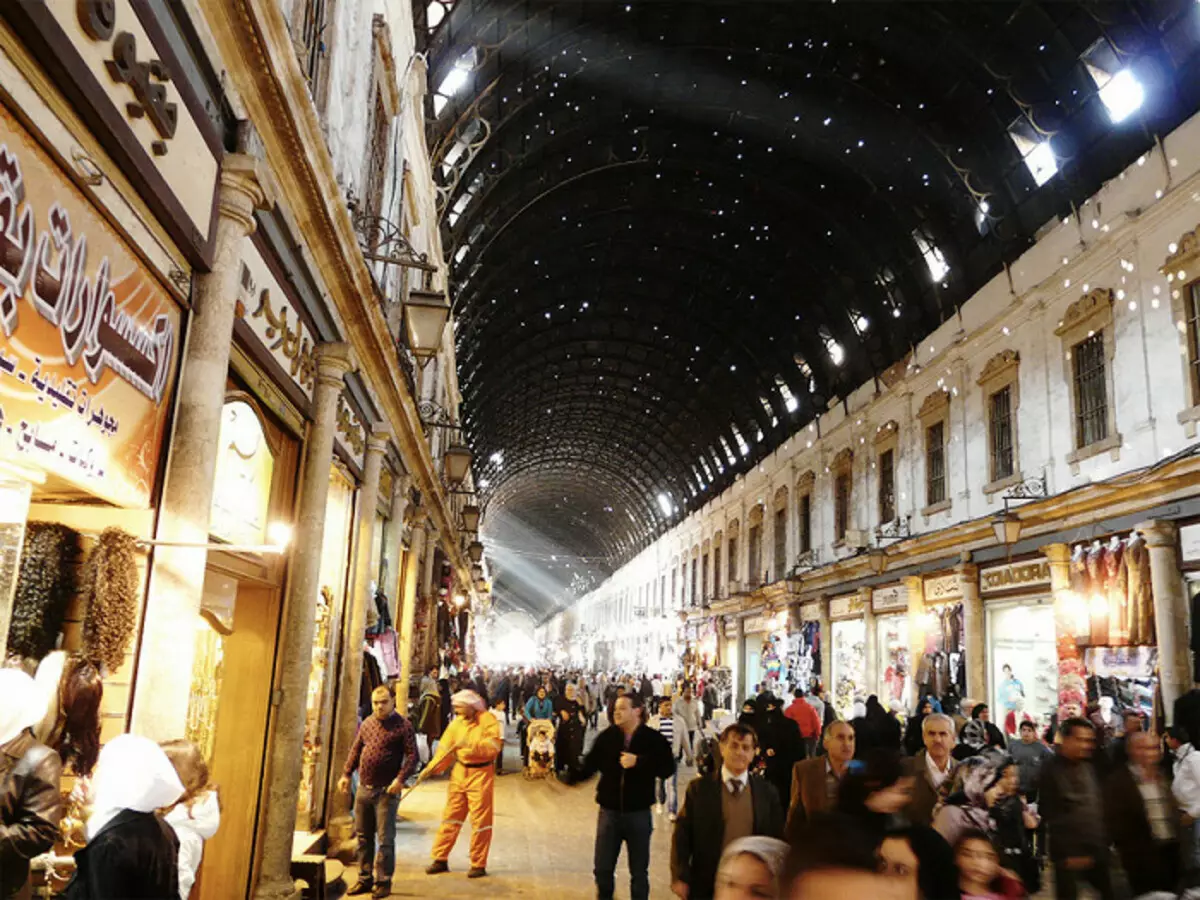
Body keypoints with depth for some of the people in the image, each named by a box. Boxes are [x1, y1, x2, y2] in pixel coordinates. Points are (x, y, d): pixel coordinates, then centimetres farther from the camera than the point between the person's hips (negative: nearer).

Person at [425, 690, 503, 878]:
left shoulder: (488, 720, -11)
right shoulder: (457, 722, 6)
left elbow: (492, 747, -21)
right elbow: (445, 748, 2)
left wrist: (470, 744, -33)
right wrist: (432, 768, -10)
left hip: (481, 774, -5)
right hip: (460, 772, 5)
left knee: (481, 820, 1)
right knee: (451, 816, 10)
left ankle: (478, 864, 11)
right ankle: (440, 859, 20)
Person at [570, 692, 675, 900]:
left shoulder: (654, 739, -10)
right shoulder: (606, 737, -5)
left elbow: (668, 769, -17)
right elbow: (589, 766, -5)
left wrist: (638, 762, -24)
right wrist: (570, 775, -23)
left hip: (639, 813, -1)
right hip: (609, 811, 1)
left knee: (639, 871, 13)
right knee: (602, 868, 11)